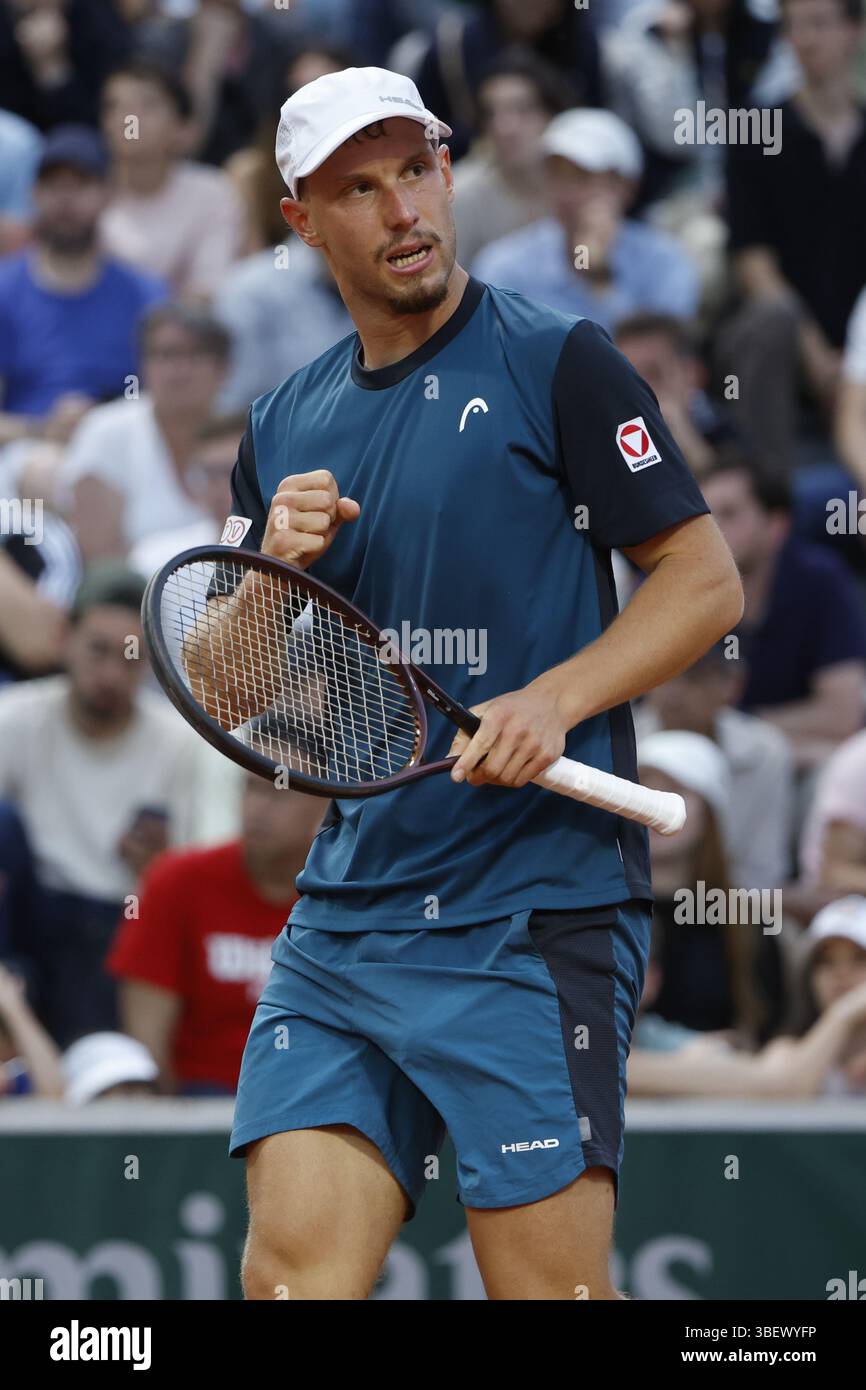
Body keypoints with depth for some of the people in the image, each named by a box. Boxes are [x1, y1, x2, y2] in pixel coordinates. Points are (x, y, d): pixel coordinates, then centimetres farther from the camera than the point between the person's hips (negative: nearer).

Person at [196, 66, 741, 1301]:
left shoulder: (556, 365, -1)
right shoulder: (286, 428, 15)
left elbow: (706, 580, -3)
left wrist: (555, 699, -16)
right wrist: (273, 570, -5)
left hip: (534, 912, -5)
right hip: (345, 911, 5)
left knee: (552, 1286, -7)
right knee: (293, 1268, -6)